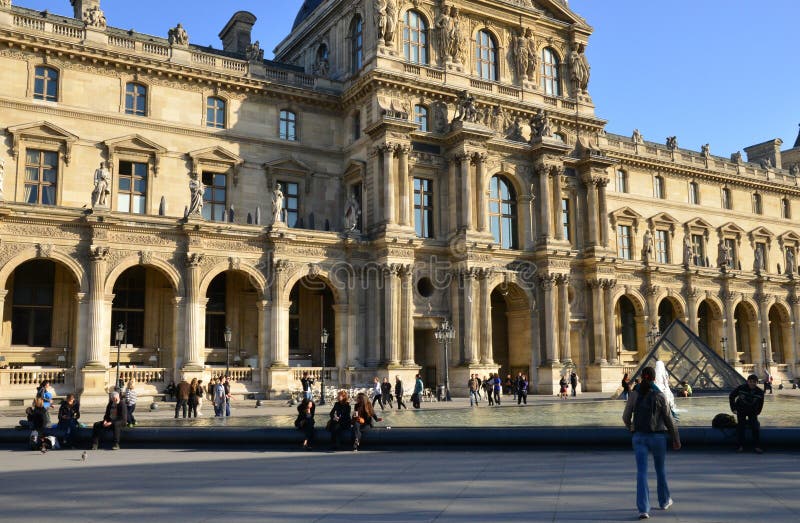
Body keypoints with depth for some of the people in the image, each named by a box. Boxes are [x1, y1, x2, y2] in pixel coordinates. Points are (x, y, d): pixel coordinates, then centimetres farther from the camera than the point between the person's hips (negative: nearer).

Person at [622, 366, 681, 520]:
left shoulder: (634, 394, -2)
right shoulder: (660, 395, -7)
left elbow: (626, 417, 3)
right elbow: (668, 419, -3)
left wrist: (631, 428, 24)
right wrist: (676, 439, 7)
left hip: (639, 437, 0)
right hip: (657, 436, 0)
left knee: (641, 472, -2)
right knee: (660, 469, 21)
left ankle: (643, 509, -12)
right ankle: (664, 501, 39)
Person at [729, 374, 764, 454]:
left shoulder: (760, 392, -16)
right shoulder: (741, 388, -20)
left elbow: (760, 404, 3)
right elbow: (731, 396, -5)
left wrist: (757, 413, 1)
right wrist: (733, 408, -5)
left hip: (752, 411, 1)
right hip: (741, 410, 0)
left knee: (755, 427, -11)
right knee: (740, 427, -4)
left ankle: (757, 446, -2)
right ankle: (741, 446, 3)